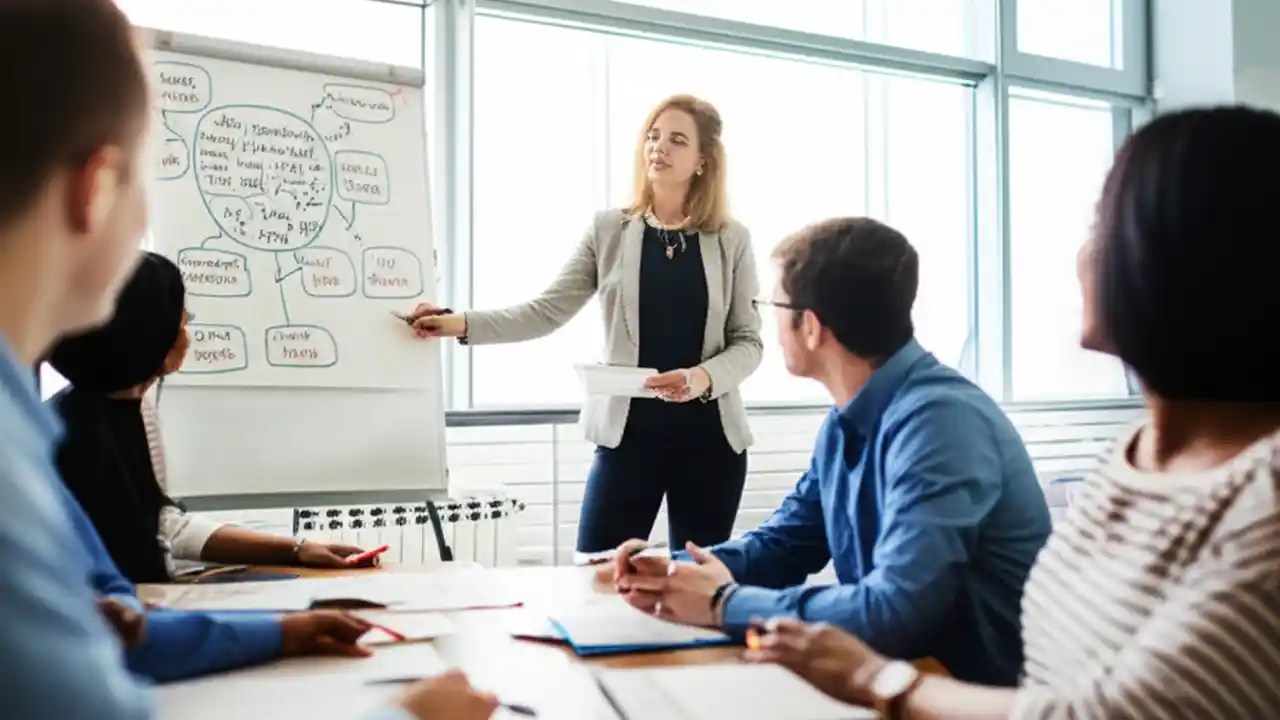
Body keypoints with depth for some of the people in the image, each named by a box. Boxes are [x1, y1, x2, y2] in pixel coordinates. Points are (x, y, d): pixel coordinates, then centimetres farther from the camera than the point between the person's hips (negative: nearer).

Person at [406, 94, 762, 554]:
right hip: (627, 430, 0)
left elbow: (748, 342, 2)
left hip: (710, 434, 1)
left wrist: (705, 376, -18)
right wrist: (462, 324, -12)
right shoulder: (608, 230, 5)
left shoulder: (732, 240, 4)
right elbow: (546, 311, 0)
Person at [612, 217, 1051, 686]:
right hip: (903, 672, 7)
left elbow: (896, 611, -32)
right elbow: (784, 542, 13)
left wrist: (727, 603, -20)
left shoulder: (938, 420, -24)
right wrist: (678, 574, -5)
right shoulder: (849, 419, 3)